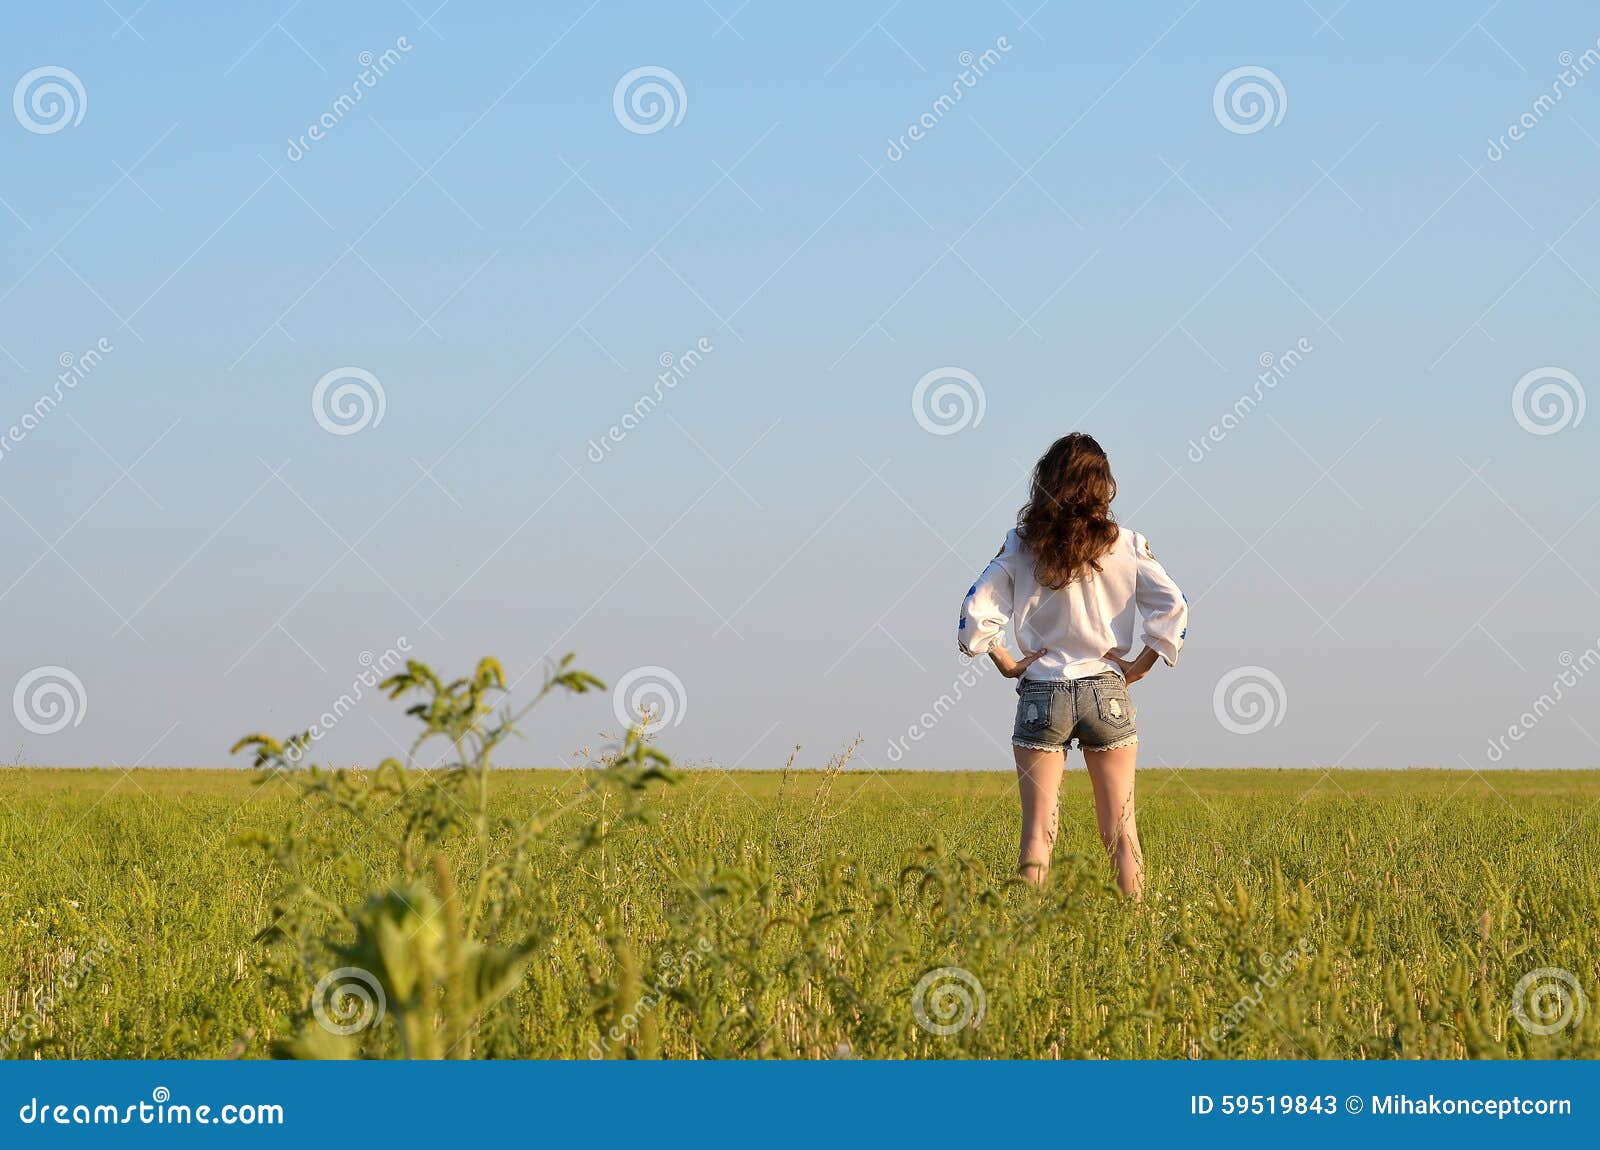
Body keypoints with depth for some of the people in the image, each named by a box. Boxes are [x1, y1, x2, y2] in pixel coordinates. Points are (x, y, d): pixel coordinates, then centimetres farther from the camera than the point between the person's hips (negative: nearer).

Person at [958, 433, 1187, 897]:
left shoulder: (1021, 547, -1)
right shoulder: (1125, 545, -1)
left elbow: (976, 614, -7)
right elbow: (1172, 606, -8)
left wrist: (1008, 664, 4)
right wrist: (1139, 666, 0)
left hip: (1040, 695, 0)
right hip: (1107, 693, 0)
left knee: (1037, 830, 1)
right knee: (1121, 831, 7)